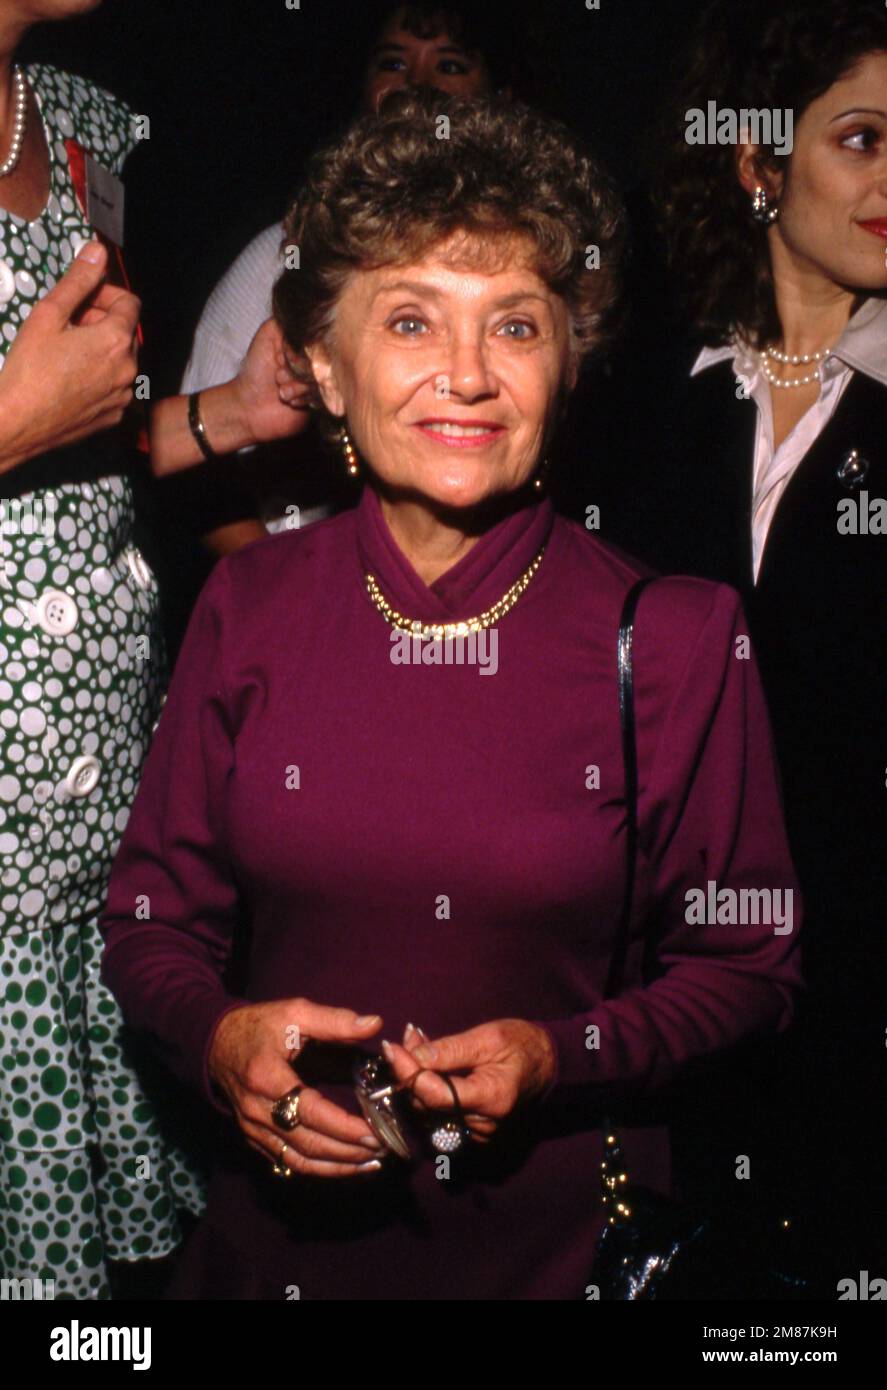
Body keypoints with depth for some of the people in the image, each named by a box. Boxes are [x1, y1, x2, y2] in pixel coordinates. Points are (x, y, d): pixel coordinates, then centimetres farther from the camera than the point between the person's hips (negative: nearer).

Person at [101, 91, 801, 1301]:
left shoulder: (676, 635, -12)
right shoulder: (250, 605, -5)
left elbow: (747, 964, -3)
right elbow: (153, 916, 3)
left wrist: (557, 1056, -19)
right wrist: (221, 1038, -17)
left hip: (564, 1235, -1)